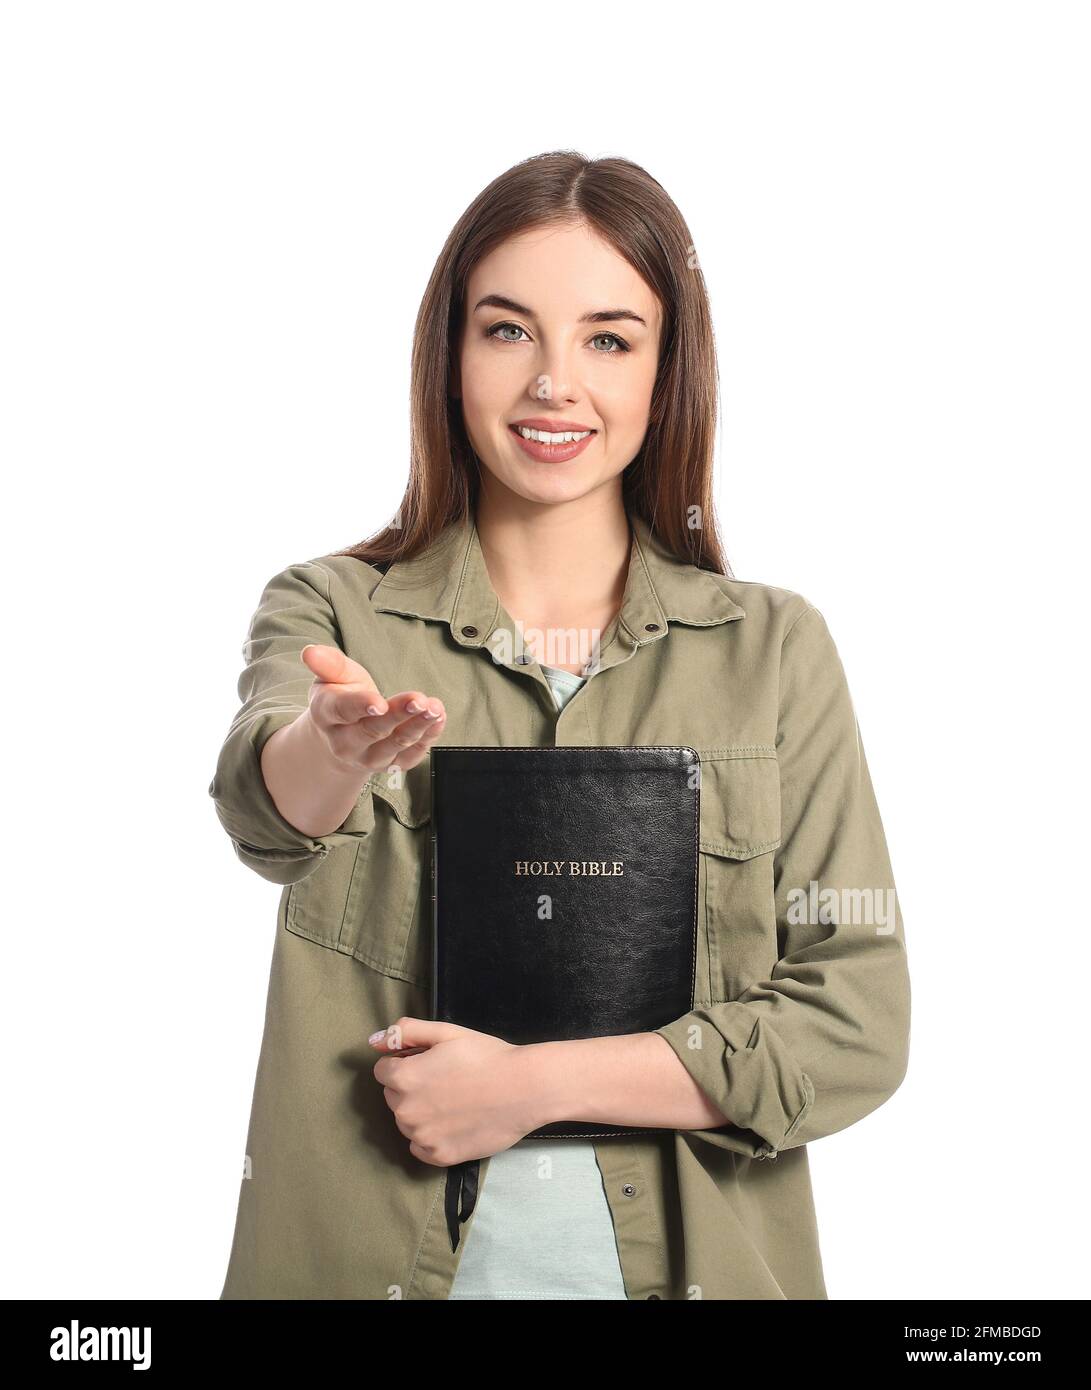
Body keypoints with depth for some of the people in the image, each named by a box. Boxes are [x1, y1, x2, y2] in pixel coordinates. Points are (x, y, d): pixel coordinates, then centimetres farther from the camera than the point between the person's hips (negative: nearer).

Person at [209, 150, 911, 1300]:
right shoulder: (328, 612, -2)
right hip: (372, 1255, 0)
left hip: (689, 1258, 1)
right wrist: (334, 750, -45)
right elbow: (262, 803, -23)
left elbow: (857, 1028, -7)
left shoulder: (776, 651, -3)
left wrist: (536, 1083, -15)